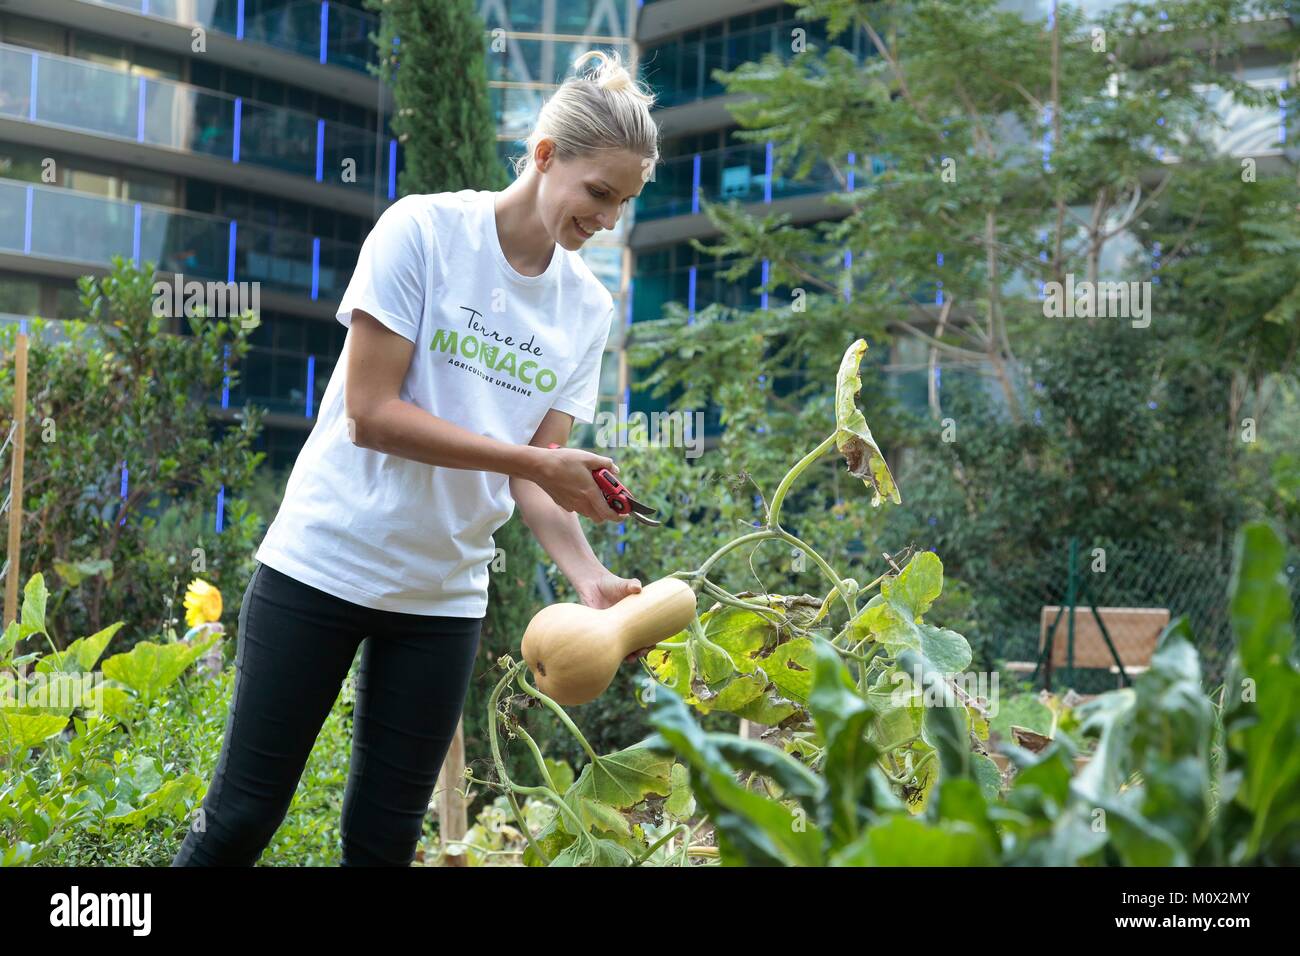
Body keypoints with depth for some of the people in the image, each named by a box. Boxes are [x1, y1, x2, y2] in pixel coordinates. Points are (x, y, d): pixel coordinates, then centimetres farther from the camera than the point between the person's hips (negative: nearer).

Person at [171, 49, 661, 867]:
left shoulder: (588, 308, 4)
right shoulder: (424, 230, -11)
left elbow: (538, 475, 2)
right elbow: (369, 413, -16)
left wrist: (590, 576, -16)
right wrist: (535, 461, -19)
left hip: (445, 595, 4)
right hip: (326, 561, -4)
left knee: (385, 838, 9)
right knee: (242, 820, 1)